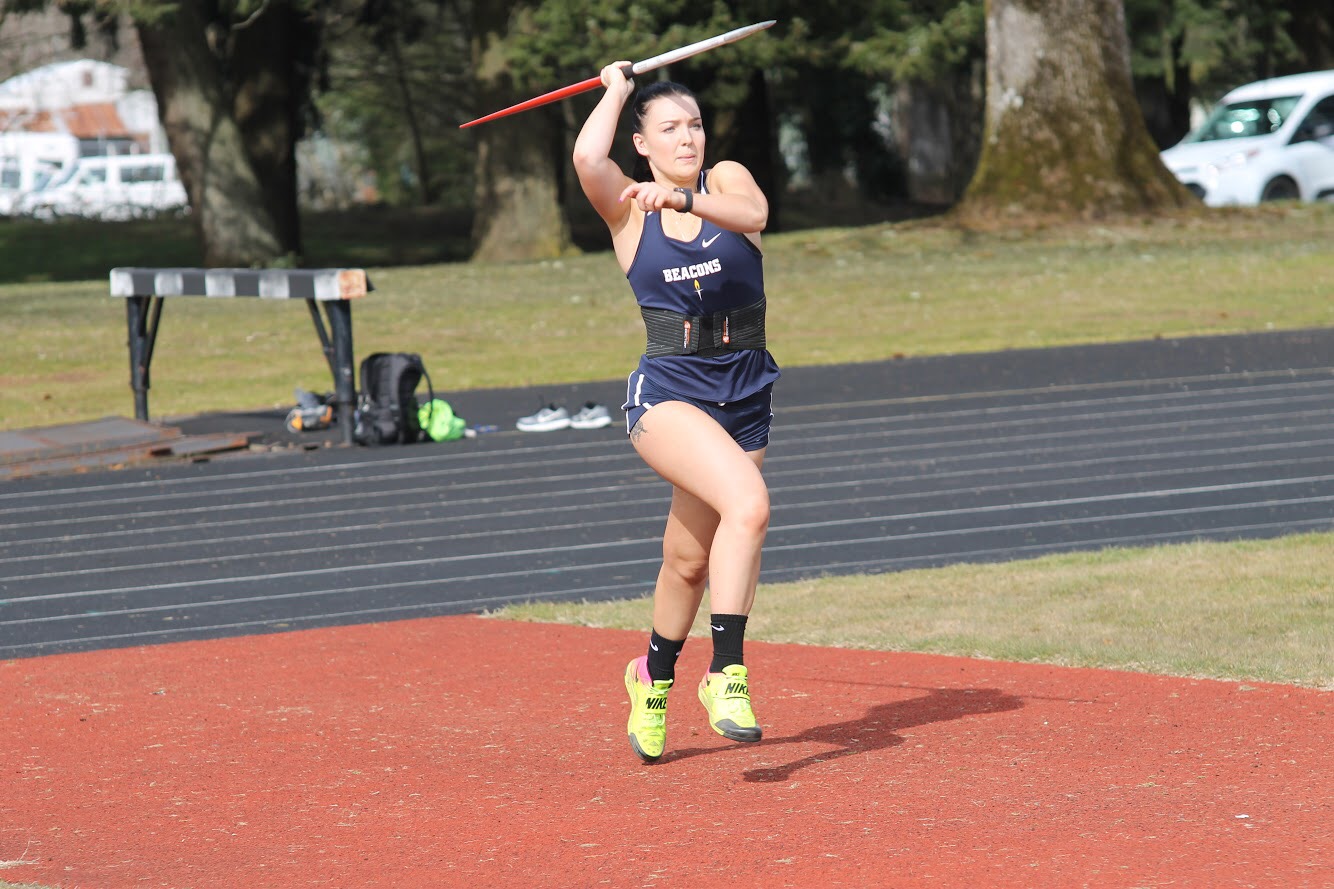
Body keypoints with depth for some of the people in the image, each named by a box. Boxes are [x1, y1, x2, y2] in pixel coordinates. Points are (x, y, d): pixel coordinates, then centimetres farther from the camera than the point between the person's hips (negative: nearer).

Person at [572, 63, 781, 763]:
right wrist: (615, 90, -4)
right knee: (748, 504, -30)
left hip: (744, 396, 3)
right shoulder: (628, 207, 1)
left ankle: (654, 677, 39)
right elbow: (587, 158, -21)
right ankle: (727, 673, -28)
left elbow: (754, 214, -19)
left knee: (690, 560, 13)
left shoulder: (726, 180, 5)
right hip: (667, 393, -3)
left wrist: (684, 198, -36)